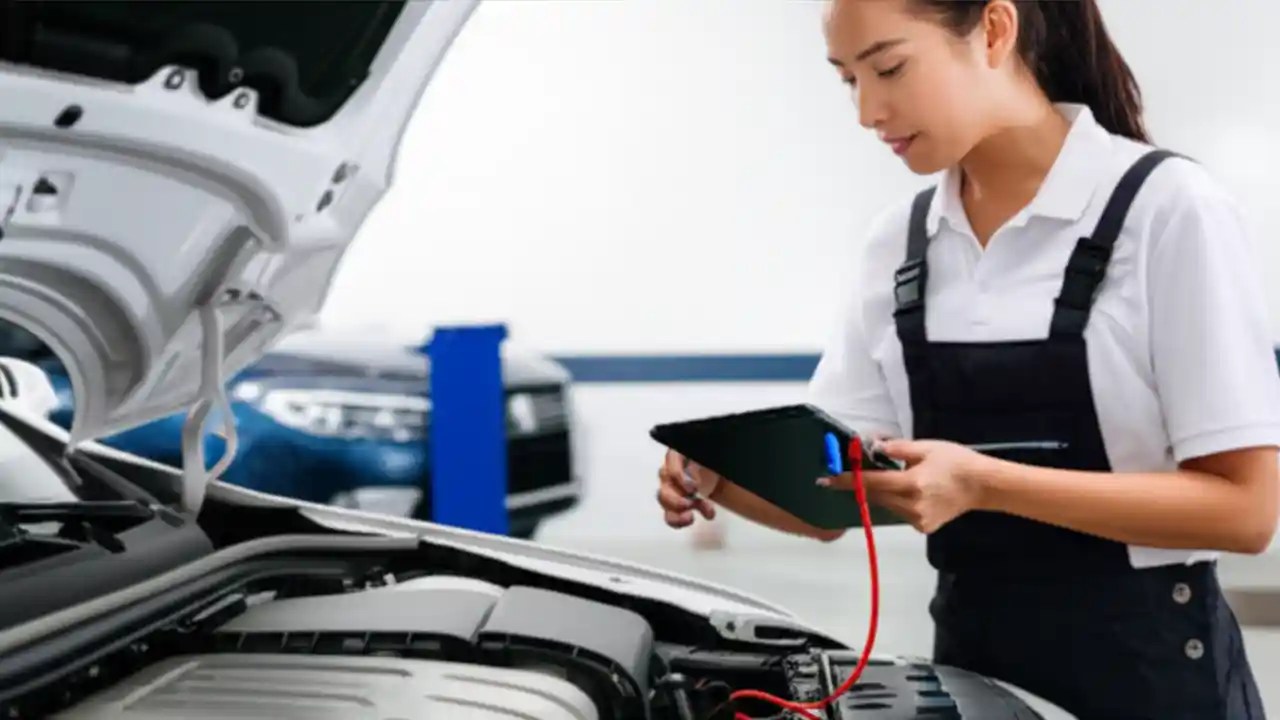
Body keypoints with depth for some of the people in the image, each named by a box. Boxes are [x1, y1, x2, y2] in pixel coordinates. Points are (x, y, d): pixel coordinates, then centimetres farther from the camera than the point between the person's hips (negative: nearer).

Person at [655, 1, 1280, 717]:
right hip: (970, 660, 5)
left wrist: (985, 484, -27)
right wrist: (724, 479, -19)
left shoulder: (1166, 207, -13)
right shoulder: (899, 241, 3)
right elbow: (832, 499, 2)